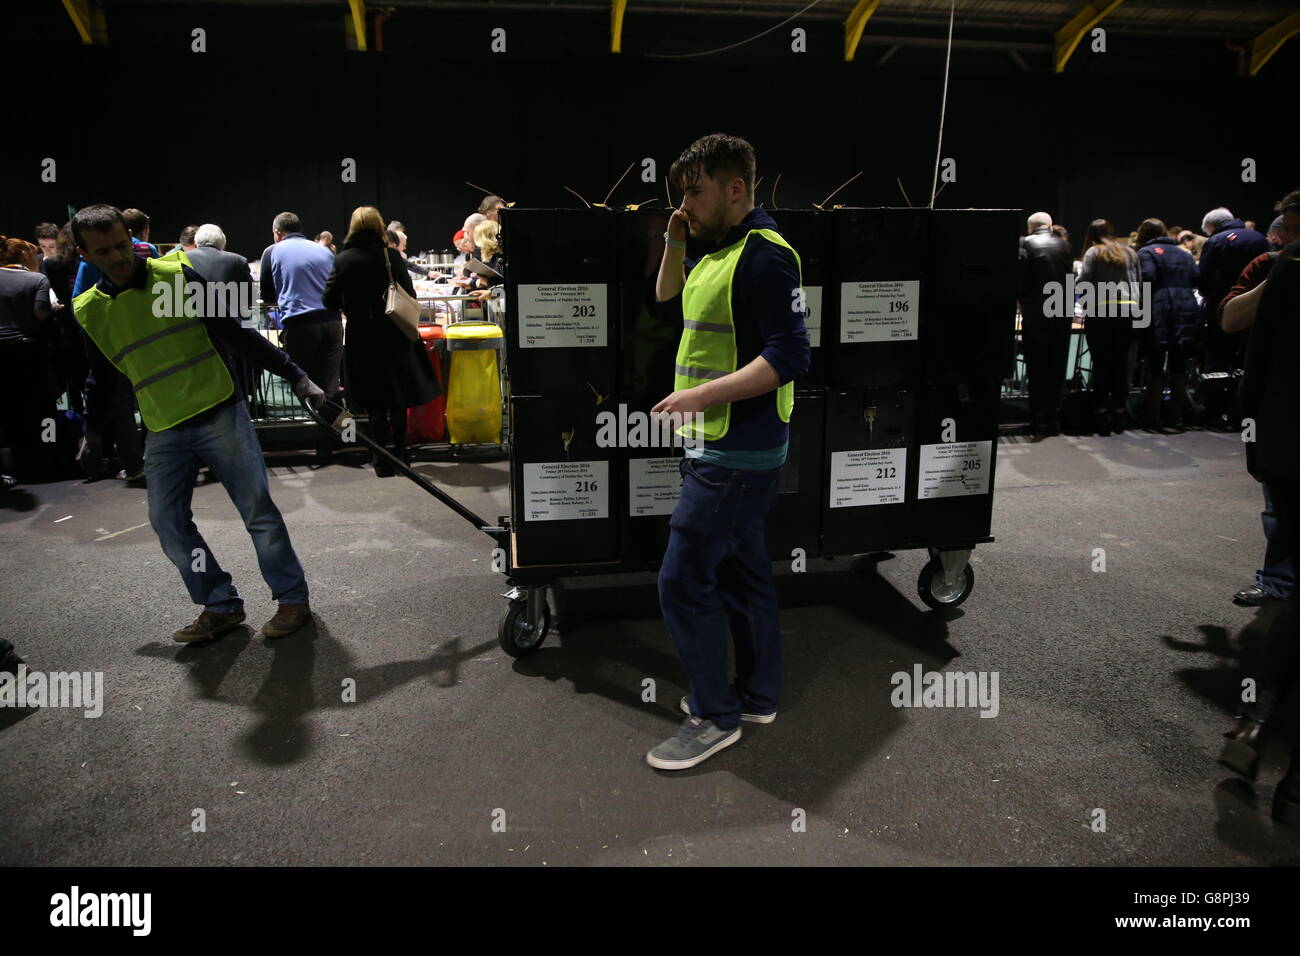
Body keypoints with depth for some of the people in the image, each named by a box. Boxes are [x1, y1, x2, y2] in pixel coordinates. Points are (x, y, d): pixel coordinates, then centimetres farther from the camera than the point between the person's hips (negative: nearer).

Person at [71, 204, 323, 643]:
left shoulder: (178, 277, -6)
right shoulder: (86, 311, 5)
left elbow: (239, 334, -6)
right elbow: (99, 379, 16)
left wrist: (295, 375, -10)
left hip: (220, 414, -4)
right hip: (163, 433, 4)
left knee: (257, 508, -3)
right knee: (167, 522, 3)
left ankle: (293, 599, 9)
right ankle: (221, 606, 16)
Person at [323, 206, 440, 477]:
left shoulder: (344, 260, -6)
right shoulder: (393, 256, -4)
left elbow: (330, 300, -5)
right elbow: (410, 295, 0)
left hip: (363, 340, -1)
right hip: (395, 337, 1)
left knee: (376, 402, 6)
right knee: (398, 398, 14)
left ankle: (381, 462, 7)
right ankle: (400, 455, 20)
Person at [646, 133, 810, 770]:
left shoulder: (763, 256, -17)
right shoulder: (714, 252, 14)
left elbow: (790, 355, -23)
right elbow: (670, 306, 27)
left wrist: (703, 395, -27)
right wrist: (674, 243, 13)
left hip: (735, 454, -10)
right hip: (726, 448, 10)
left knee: (683, 580, -6)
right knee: (741, 569, 17)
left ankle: (715, 716, 9)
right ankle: (757, 694, 32)